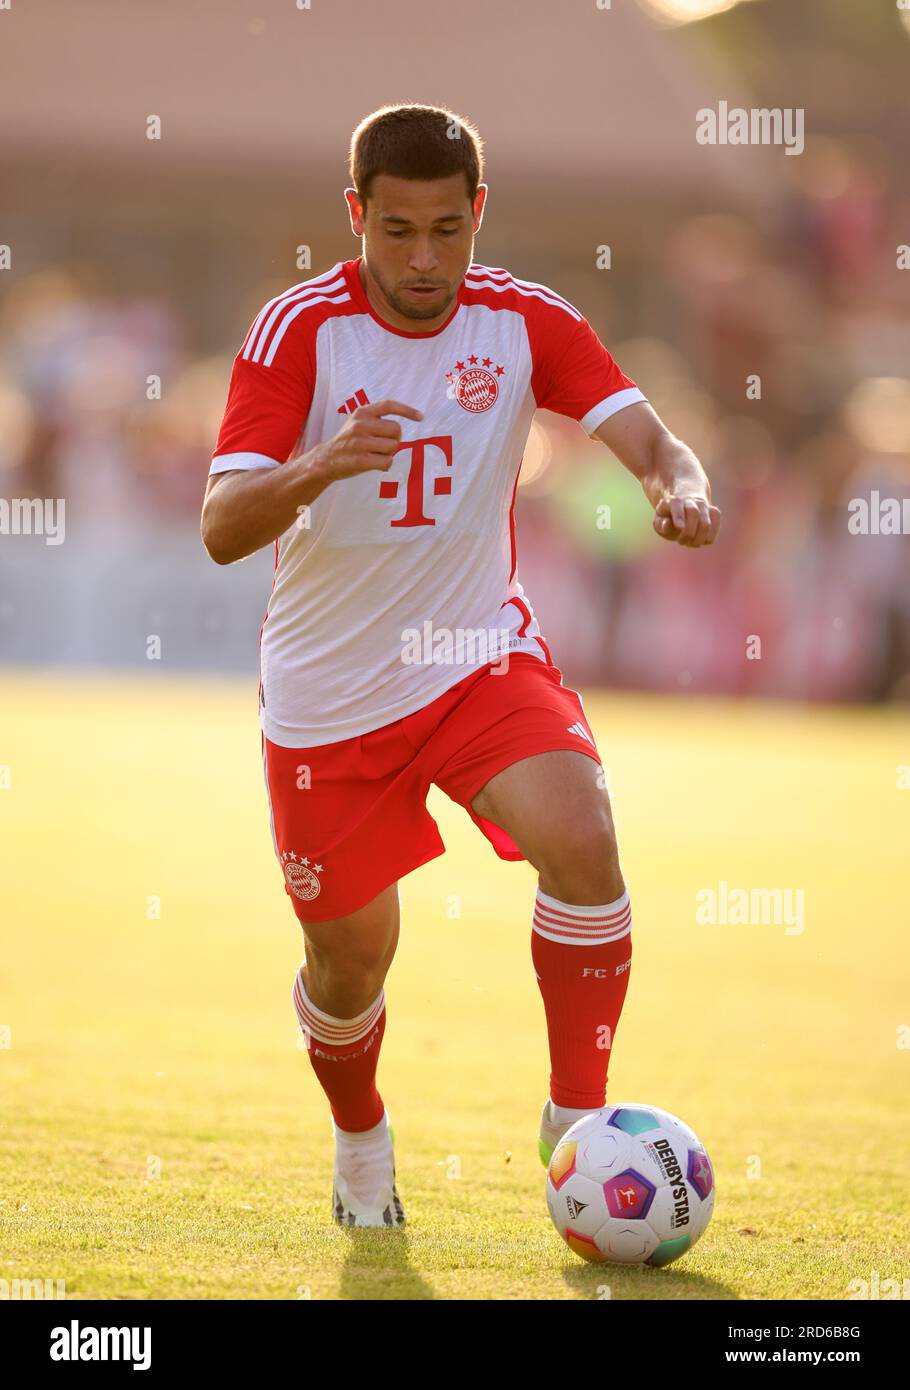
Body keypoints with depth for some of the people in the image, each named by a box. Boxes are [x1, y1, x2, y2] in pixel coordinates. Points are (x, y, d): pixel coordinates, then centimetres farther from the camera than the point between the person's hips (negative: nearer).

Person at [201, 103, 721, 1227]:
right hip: (328, 692, -1)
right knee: (351, 954, 8)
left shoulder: (524, 322, -7)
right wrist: (321, 466, -42)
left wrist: (682, 489, -40)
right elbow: (222, 529, -22)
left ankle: (577, 1124, -13)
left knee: (582, 838, -25)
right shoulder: (298, 330, -15)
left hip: (481, 659, 1)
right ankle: (361, 1144, 41)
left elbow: (645, 437, -16)